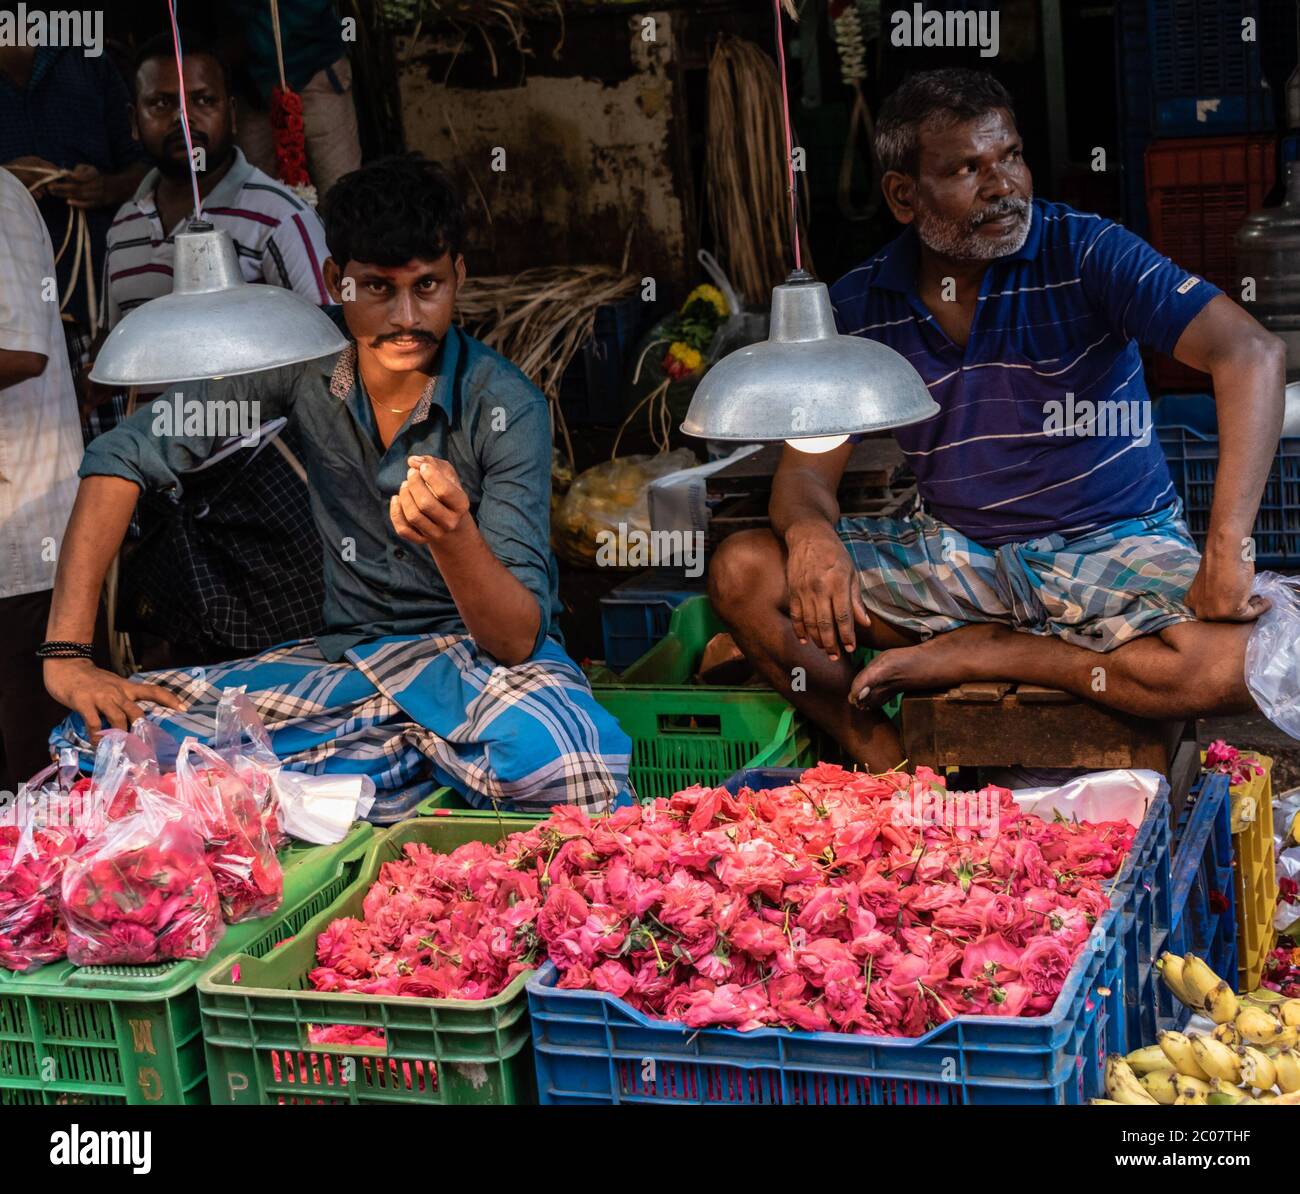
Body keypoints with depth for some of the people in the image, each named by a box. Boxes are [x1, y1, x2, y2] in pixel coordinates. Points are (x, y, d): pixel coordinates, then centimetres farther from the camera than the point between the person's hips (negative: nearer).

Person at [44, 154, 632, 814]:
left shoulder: (506, 407, -15)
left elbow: (517, 641, -20)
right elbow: (122, 456, -3)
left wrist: (453, 536, -41)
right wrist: (65, 653, -12)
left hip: (485, 654, -4)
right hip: (348, 653, 4)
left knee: (558, 755, -41)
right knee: (106, 731, -17)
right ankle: (425, 749, -9)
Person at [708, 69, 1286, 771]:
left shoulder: (1085, 253, -13)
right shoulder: (860, 305, -1)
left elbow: (1250, 354, -24)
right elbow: (807, 470, 0)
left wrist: (1226, 553, -34)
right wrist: (811, 534, -27)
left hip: (1113, 547, -2)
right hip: (955, 552, 2)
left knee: (1239, 662, -33)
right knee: (742, 573, -16)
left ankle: (967, 655, -17)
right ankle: (890, 772, -14)